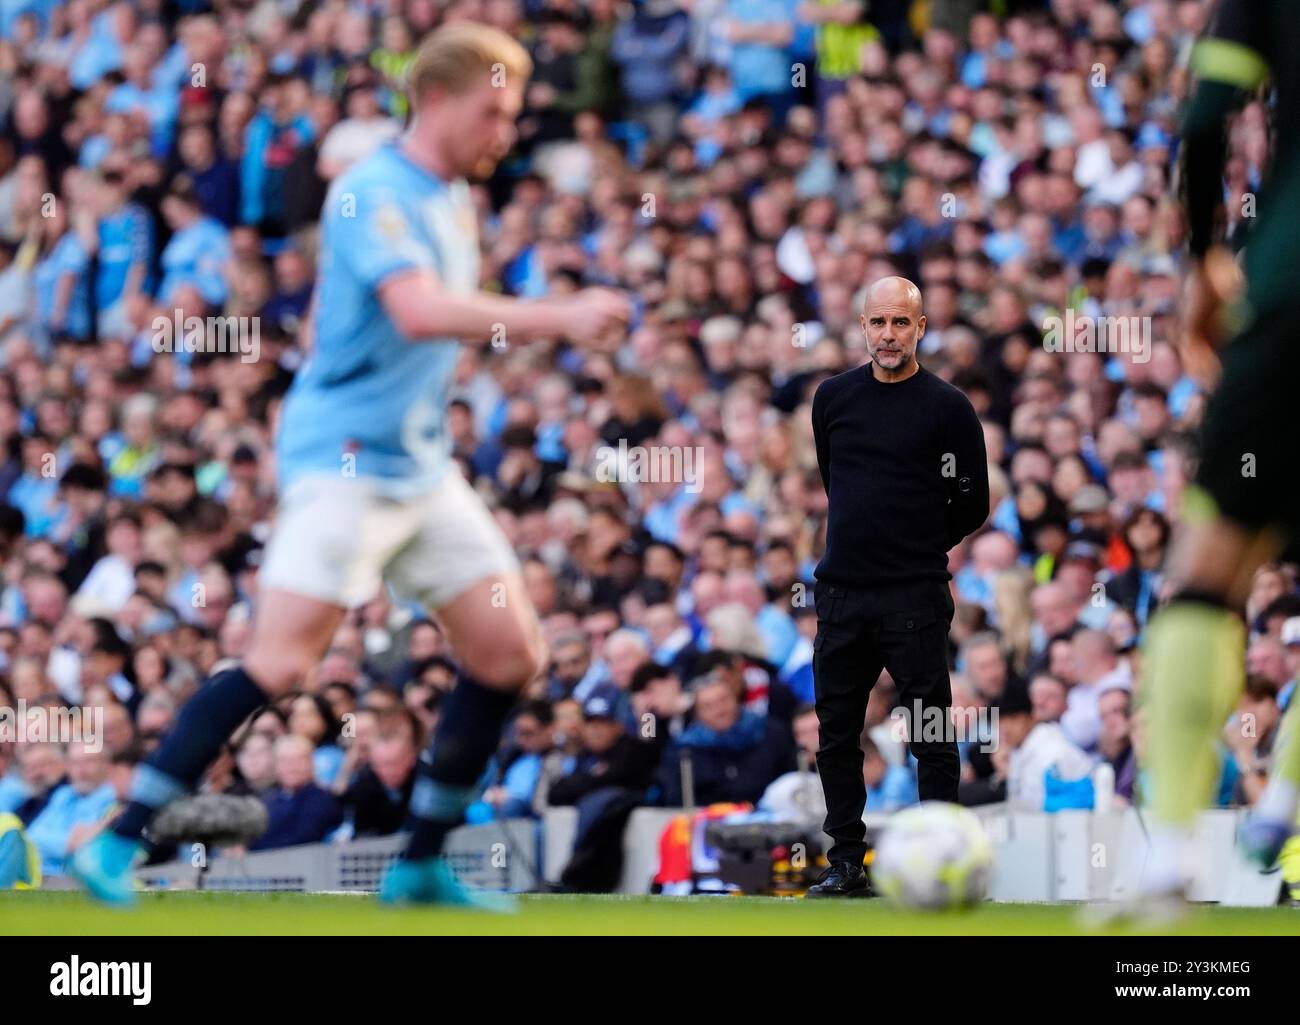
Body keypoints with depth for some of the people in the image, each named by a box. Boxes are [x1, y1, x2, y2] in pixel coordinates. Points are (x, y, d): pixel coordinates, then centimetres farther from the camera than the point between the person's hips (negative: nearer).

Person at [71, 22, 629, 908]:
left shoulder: (453, 202, 13)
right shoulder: (375, 195, -16)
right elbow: (420, 310, -32)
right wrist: (559, 318, -35)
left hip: (420, 465, 9)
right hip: (344, 459, -9)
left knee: (511, 654, 3)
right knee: (280, 662, -18)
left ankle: (421, 865, 12)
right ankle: (120, 844, -11)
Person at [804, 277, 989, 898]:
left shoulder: (946, 407, -4)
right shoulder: (834, 397, 9)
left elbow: (972, 506, 1)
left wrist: (917, 548, 9)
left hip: (915, 599, -5)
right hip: (839, 593, 5)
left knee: (932, 741, -2)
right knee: (836, 736, 9)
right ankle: (846, 863, 17)